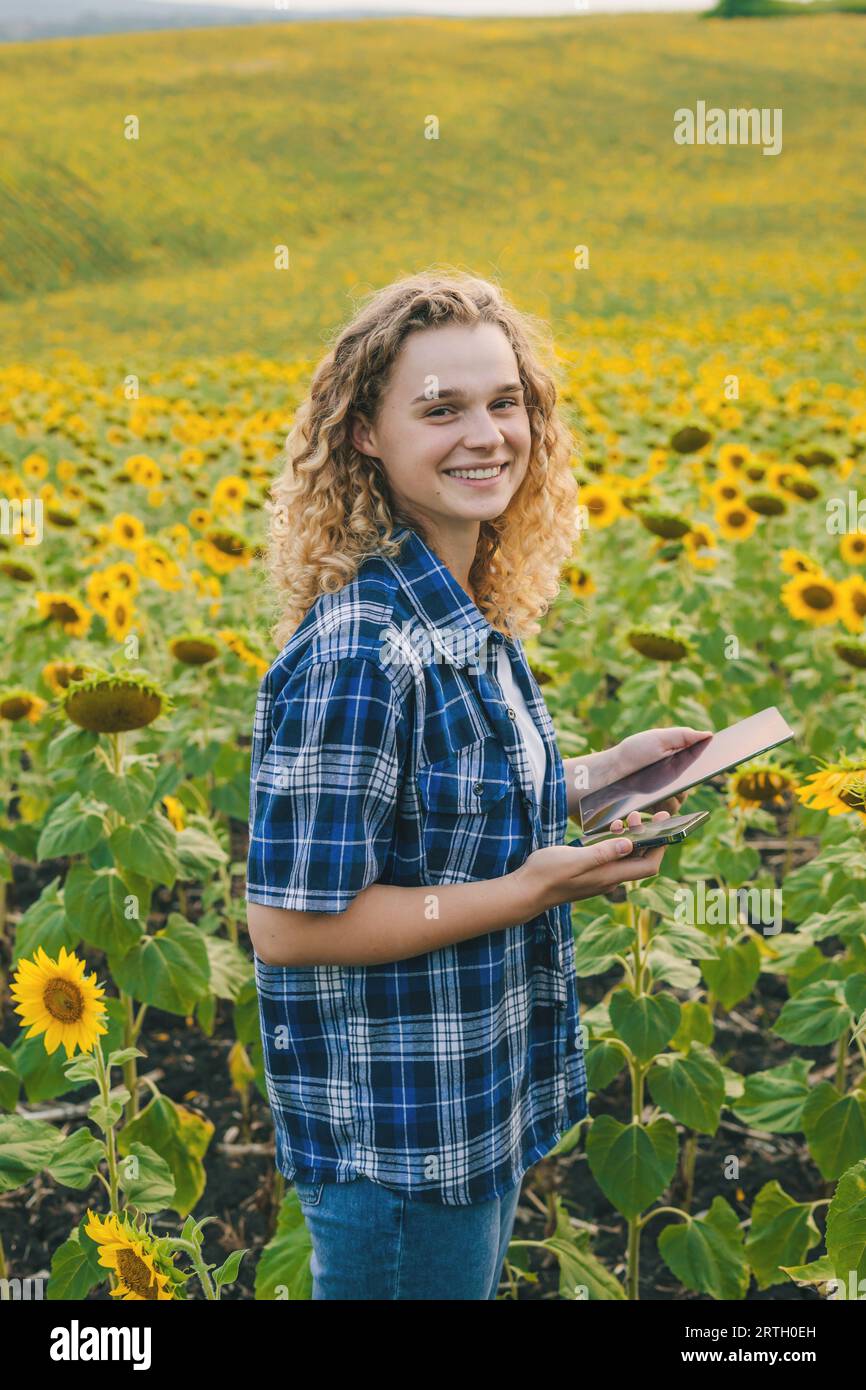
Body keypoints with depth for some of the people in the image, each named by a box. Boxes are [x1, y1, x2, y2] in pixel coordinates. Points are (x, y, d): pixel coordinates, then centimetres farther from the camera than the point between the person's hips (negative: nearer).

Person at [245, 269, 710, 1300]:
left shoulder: (473, 619, 2)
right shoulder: (356, 652, -27)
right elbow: (288, 922, -25)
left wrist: (601, 774, 1)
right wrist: (528, 892, -24)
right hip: (394, 1140, -9)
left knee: (471, 1281, 26)